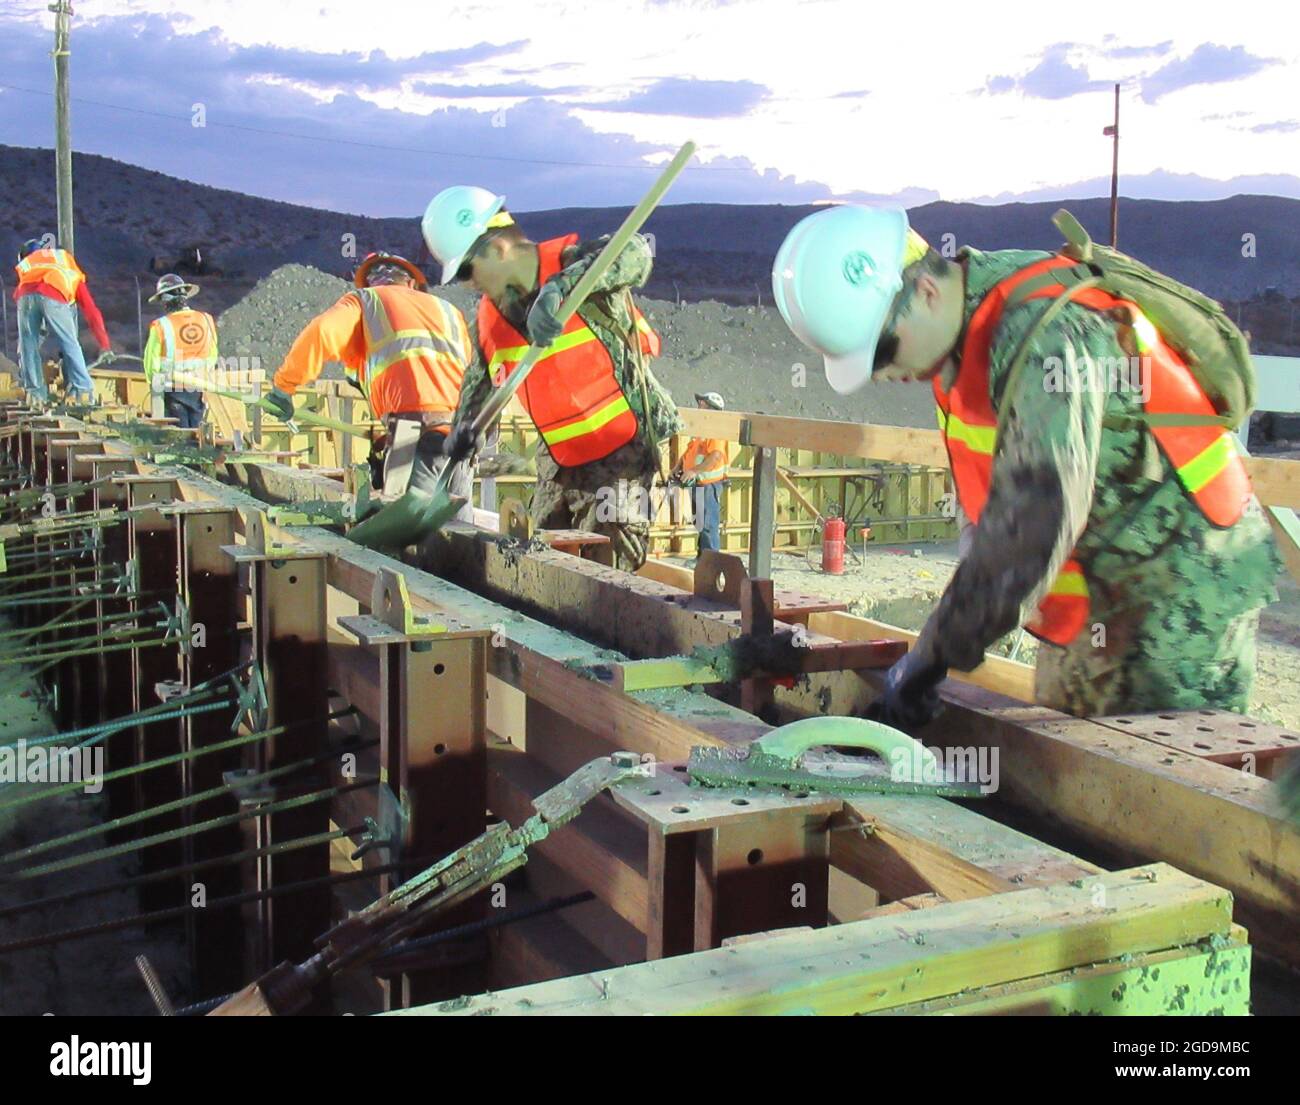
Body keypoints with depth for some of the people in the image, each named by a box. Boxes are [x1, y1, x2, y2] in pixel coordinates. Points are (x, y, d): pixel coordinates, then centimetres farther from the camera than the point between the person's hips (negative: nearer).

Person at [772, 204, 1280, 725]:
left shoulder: (1047, 335, -29)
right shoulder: (969, 331, 0)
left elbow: (1034, 520, -35)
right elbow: (994, 505, 9)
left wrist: (934, 655, -31)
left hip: (1184, 585, -9)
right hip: (1102, 589, 9)